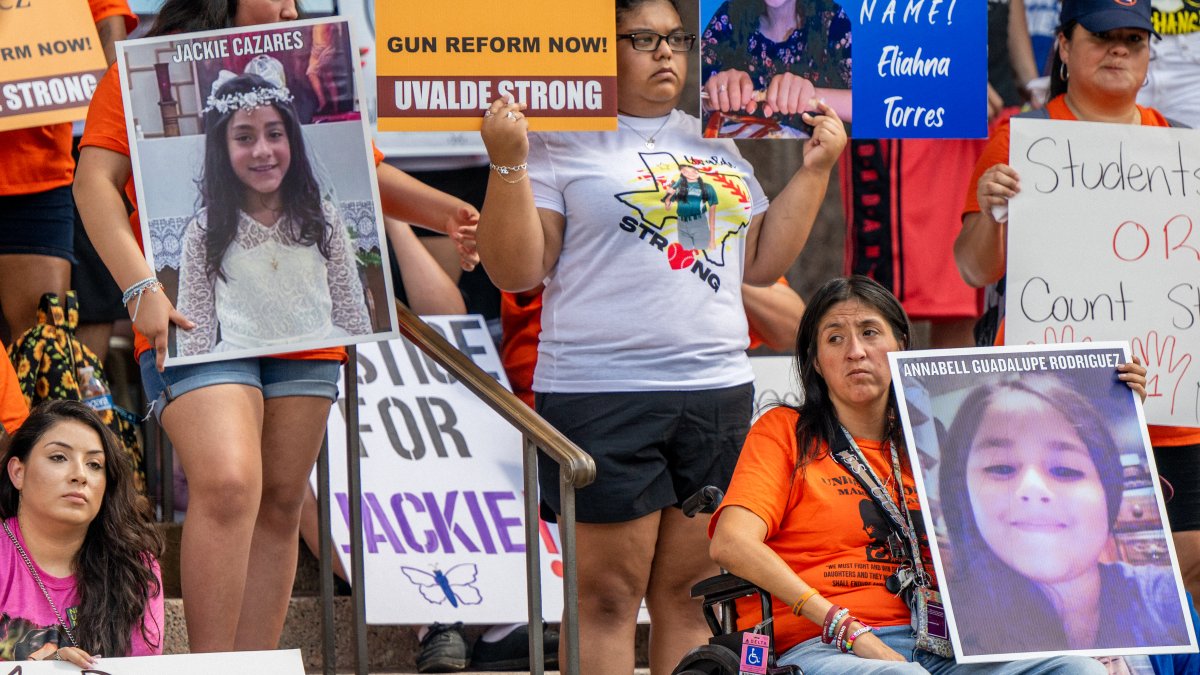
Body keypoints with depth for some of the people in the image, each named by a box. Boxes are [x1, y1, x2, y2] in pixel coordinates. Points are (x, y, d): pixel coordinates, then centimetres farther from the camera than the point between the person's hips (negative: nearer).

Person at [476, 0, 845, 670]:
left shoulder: (717, 145, 18)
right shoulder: (562, 142, 0)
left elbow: (761, 263, 17)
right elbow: (516, 271, -6)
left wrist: (816, 168, 14)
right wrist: (508, 163, -16)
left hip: (718, 392, 5)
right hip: (602, 397, -5)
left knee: (692, 594, 7)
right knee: (608, 596, -3)